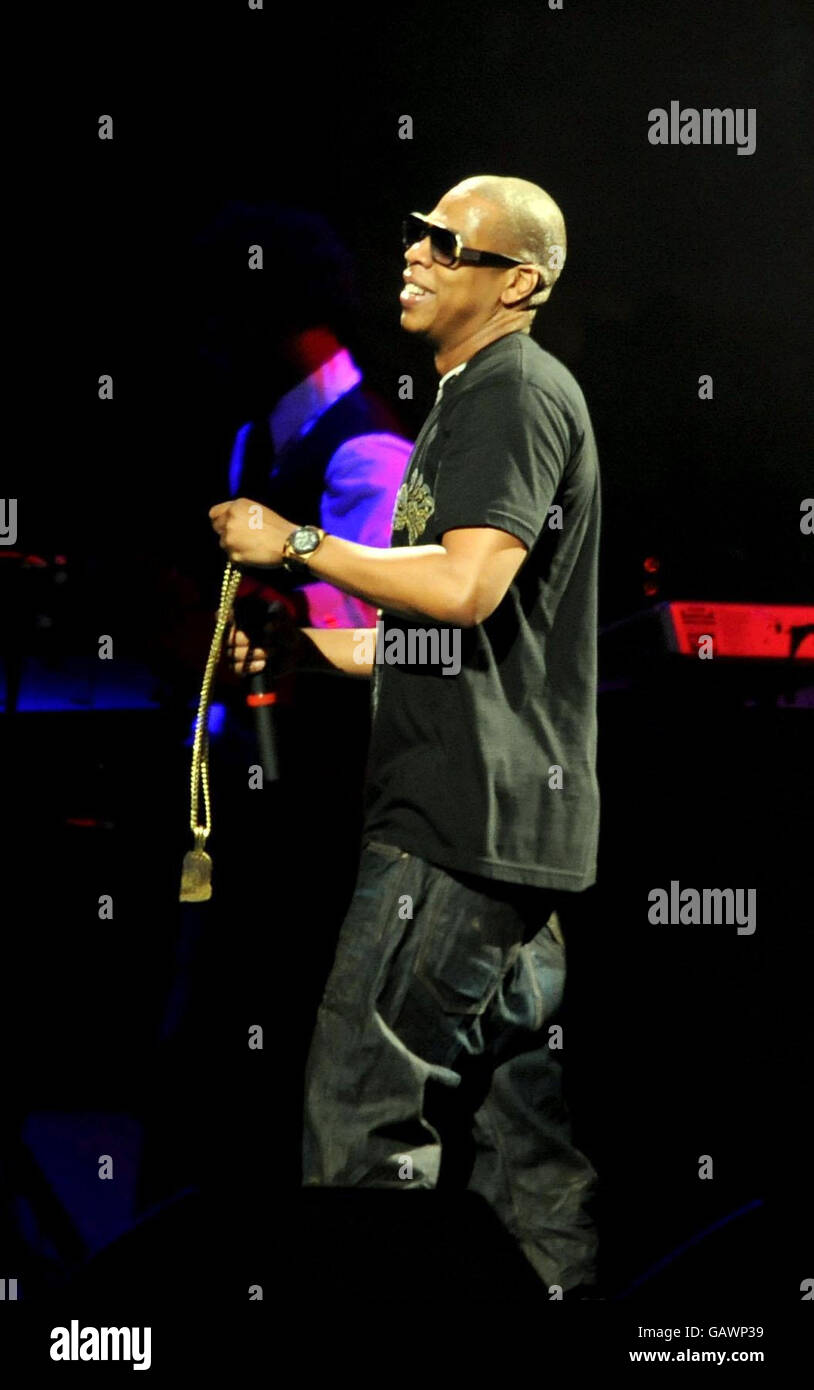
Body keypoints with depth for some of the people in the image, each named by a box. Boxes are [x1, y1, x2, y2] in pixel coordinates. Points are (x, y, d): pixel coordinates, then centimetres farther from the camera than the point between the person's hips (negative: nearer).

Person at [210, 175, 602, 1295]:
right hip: (500, 820, 11)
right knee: (514, 1109, 13)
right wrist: (315, 648, 17)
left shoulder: (517, 390, -10)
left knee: (360, 1109, -10)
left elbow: (466, 587, -23)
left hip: (470, 816, -11)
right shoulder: (475, 401, 23)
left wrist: (297, 543, -13)